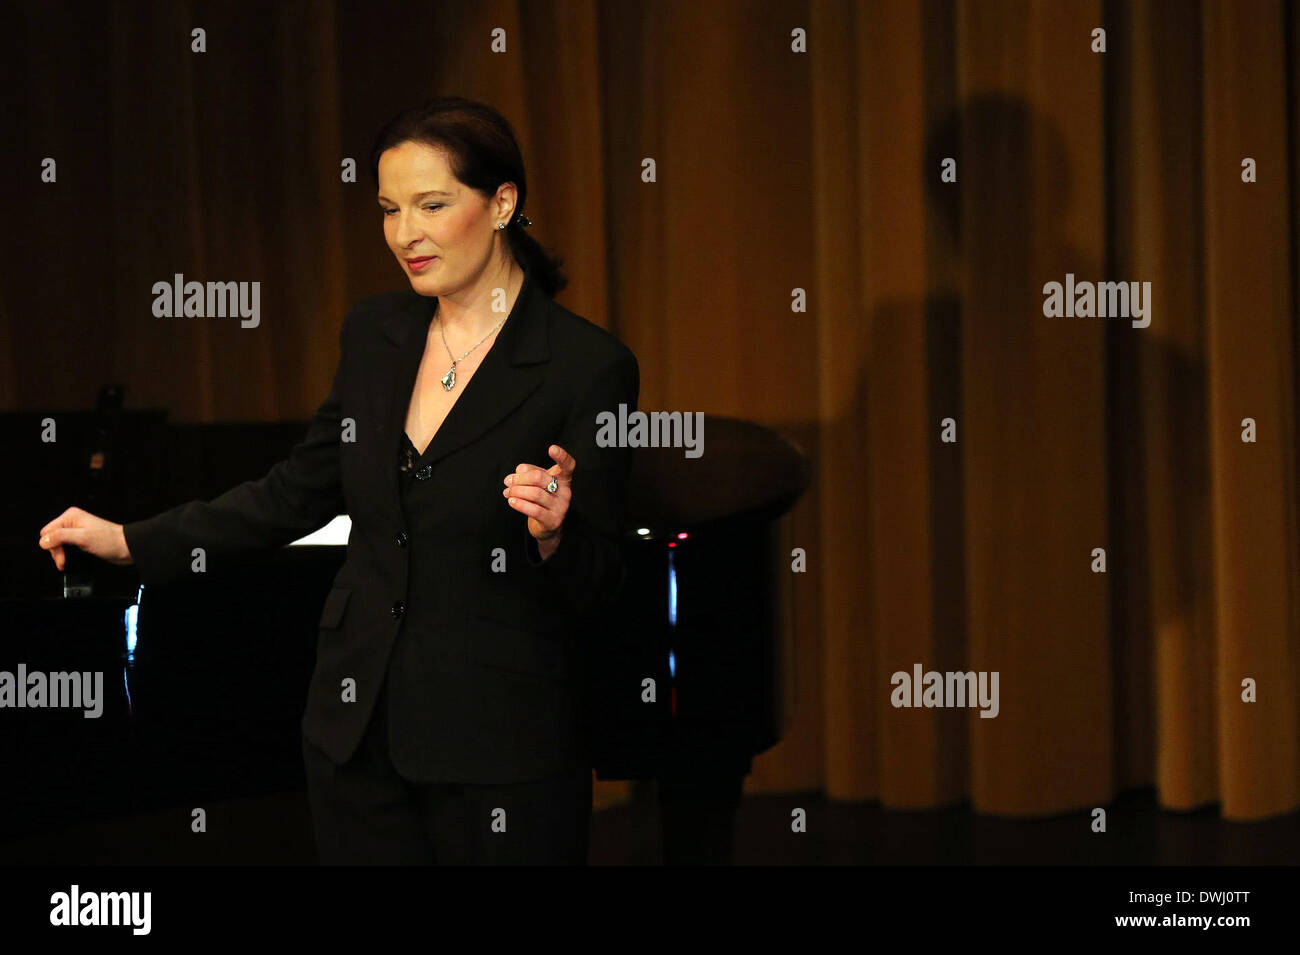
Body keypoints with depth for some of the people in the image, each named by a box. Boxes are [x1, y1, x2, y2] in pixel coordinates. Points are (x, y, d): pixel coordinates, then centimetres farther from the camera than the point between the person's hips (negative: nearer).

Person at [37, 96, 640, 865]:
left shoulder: (587, 364, -11)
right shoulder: (375, 333, 6)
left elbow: (601, 583, -7)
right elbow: (301, 491, 17)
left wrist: (554, 533, -29)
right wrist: (131, 542, 14)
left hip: (501, 747, -5)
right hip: (360, 728, 5)